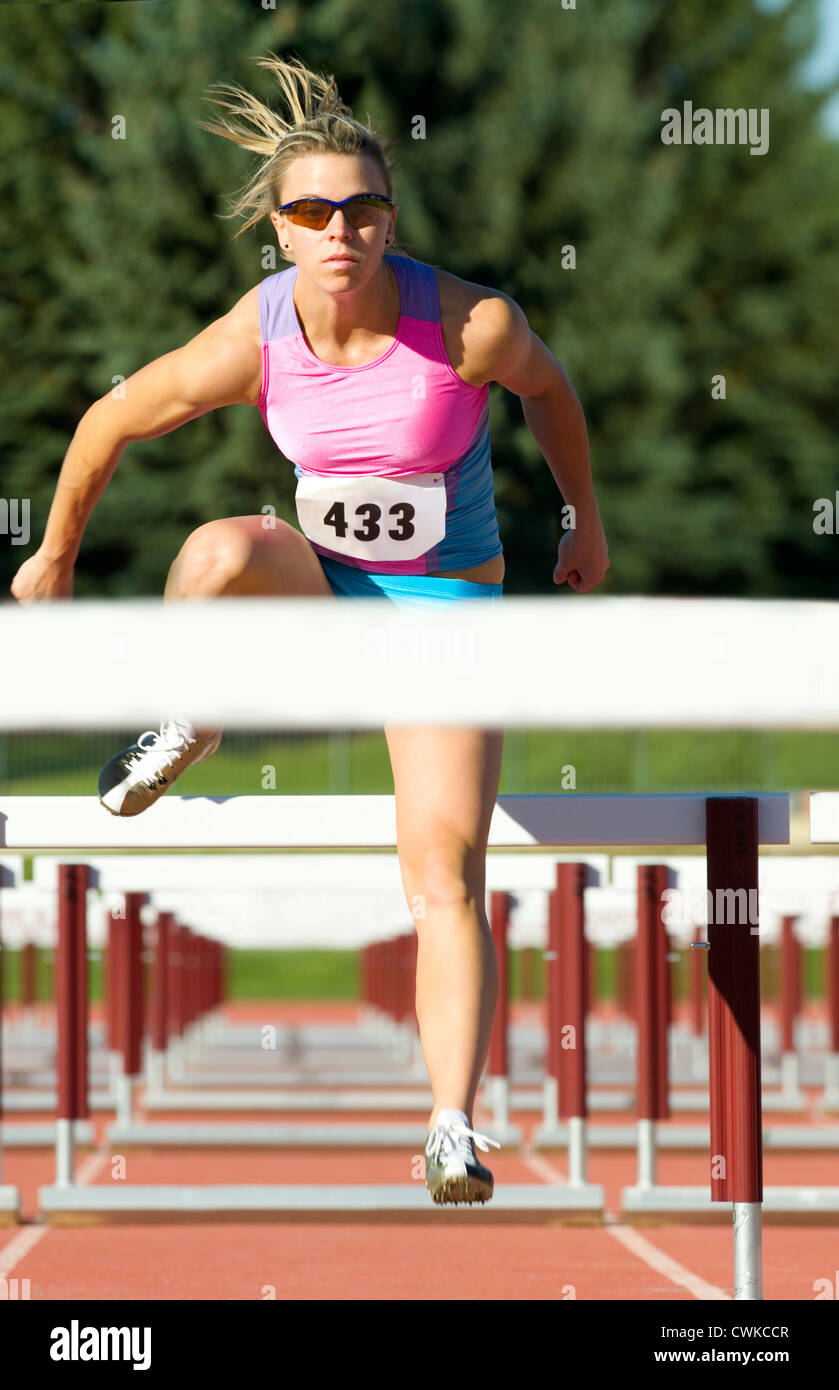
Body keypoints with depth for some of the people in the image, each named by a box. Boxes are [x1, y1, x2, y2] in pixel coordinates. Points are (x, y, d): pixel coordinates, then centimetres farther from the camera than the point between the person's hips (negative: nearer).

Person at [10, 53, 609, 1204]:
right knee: (219, 552, -35)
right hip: (319, 590, 1)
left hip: (445, 611, -1)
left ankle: (454, 1128, -11)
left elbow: (548, 389, 2)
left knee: (446, 873, -15)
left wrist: (586, 523, 15)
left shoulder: (473, 324, -21)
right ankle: (189, 727, -5)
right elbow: (112, 421, -1)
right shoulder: (247, 345, -17)